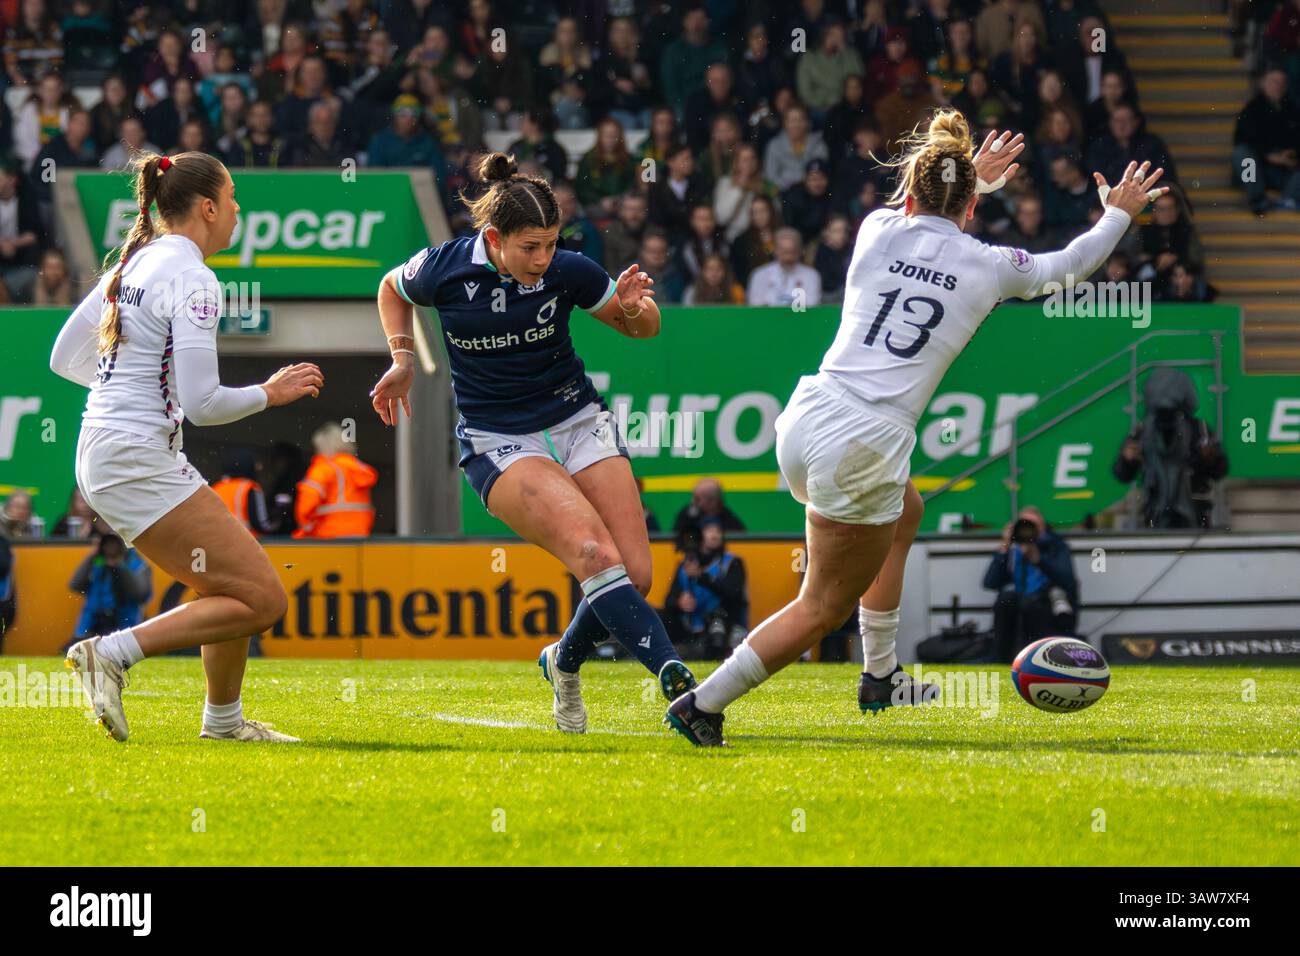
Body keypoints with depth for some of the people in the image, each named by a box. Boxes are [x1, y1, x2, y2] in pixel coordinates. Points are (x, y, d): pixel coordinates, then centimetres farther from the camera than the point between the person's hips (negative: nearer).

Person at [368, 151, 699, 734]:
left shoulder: (567, 271, -9)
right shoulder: (444, 269, -10)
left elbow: (641, 328, 6)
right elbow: (393, 290, 15)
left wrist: (635, 308, -16)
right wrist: (403, 359, 5)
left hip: (579, 422, 3)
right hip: (498, 442, -3)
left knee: (634, 574, -9)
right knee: (594, 553, -27)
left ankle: (564, 664, 22)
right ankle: (676, 680, -39)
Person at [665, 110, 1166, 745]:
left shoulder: (878, 232, 9)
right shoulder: (989, 266, 2)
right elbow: (1071, 264, 23)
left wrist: (973, 180, 51)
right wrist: (1118, 215, 42)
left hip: (804, 425, 6)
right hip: (866, 448, -6)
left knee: (903, 511, 33)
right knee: (824, 608, 8)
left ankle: (880, 677, 38)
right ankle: (702, 704, 2)